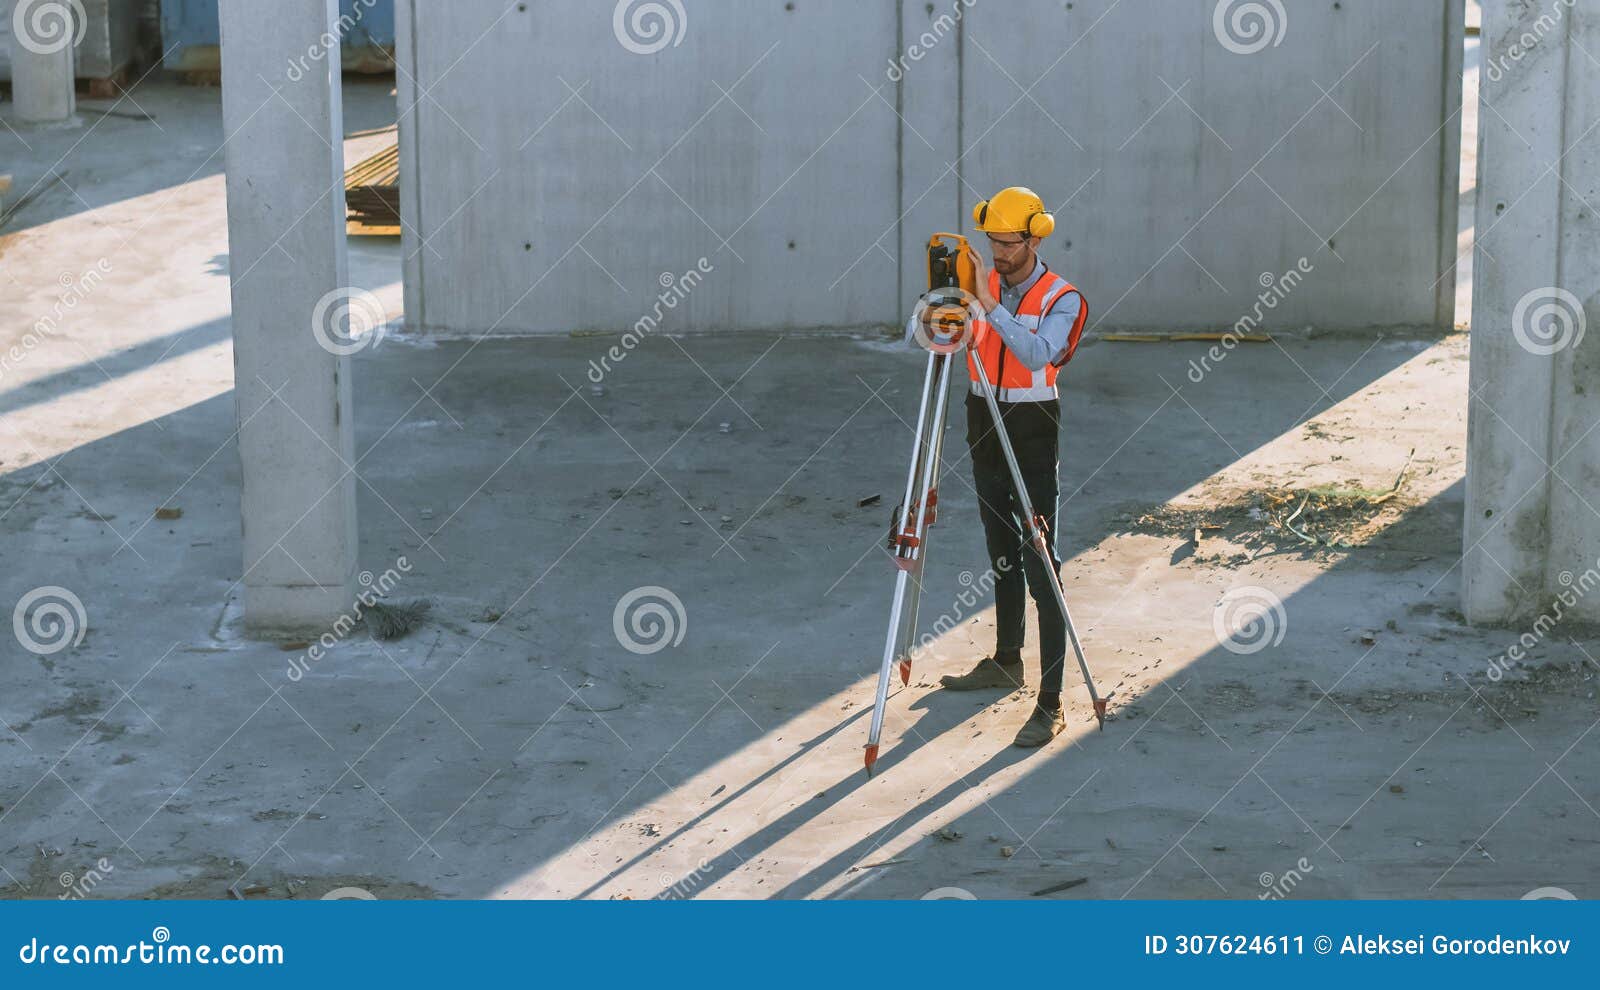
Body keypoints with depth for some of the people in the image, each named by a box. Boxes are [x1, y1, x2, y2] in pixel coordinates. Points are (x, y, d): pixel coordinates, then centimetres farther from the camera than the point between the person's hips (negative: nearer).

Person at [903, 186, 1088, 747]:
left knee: (1039, 566, -8)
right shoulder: (977, 285, 3)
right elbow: (915, 336, -1)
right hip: (985, 429, 6)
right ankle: (1006, 662, 35)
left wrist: (989, 305, -34)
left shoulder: (1060, 299, -12)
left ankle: (1050, 703, -8)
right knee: (1001, 556, 19)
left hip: (1033, 435, -6)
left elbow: (1039, 353, -30)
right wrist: (933, 318, -23)